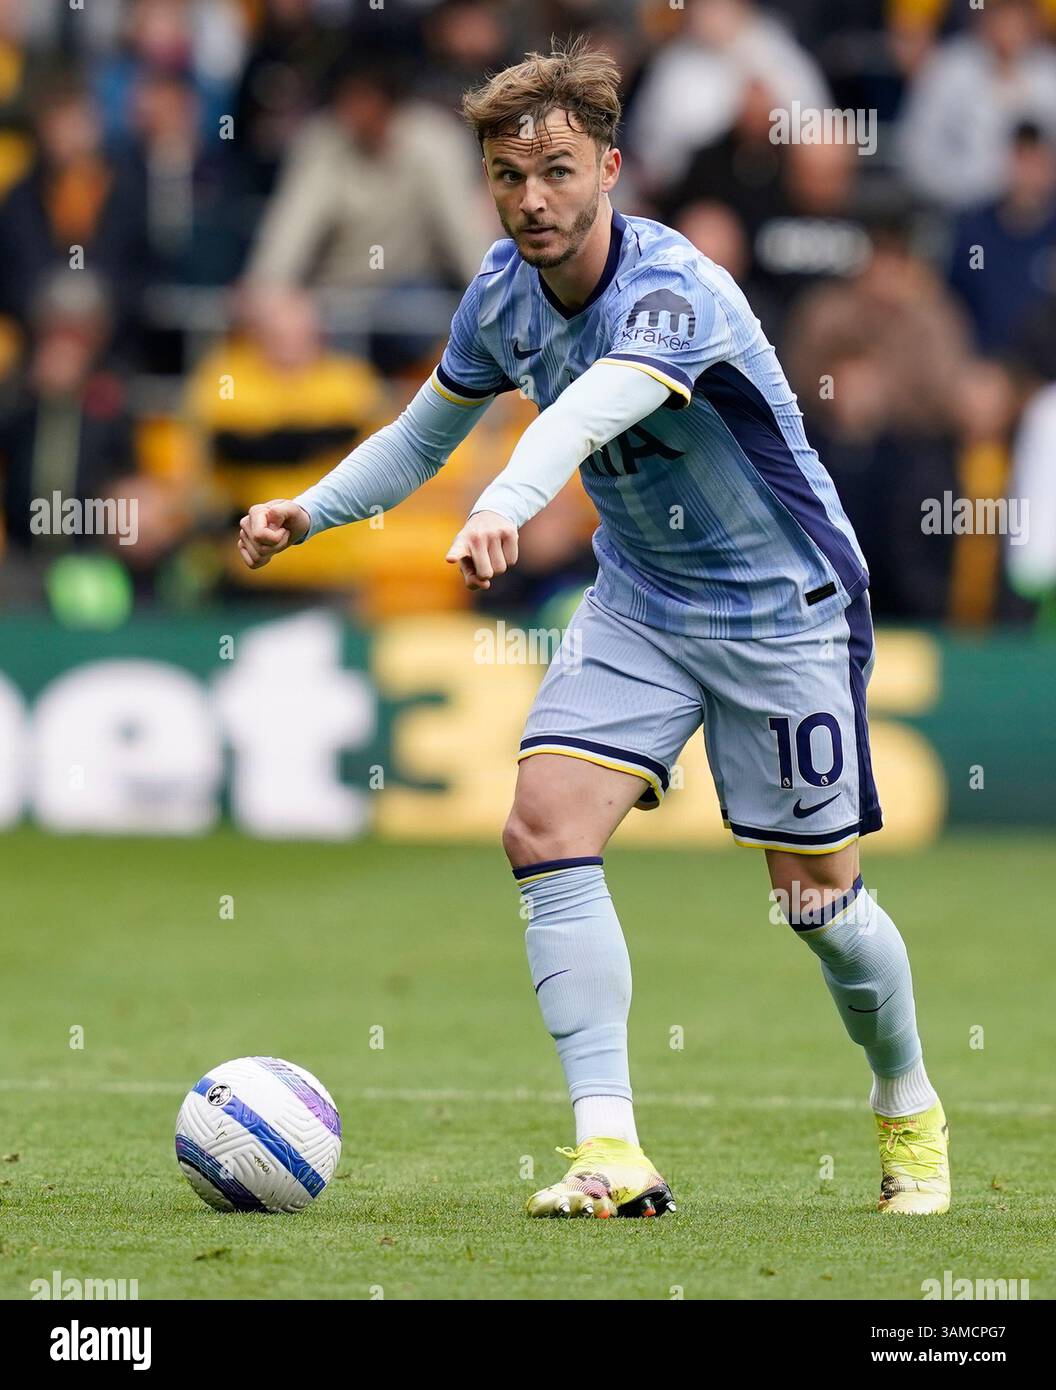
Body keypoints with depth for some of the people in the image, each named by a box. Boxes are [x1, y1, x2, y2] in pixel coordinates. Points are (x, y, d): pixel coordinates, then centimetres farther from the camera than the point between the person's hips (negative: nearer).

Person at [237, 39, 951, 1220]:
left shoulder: (674, 291, -29)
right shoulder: (503, 291, -6)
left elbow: (589, 413, -50)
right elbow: (422, 435, 11)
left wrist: (502, 510, -68)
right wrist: (309, 512, -4)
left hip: (782, 604, -6)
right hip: (637, 600, 6)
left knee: (816, 893, 1)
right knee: (544, 828, -15)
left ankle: (910, 1113, 30)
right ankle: (611, 1153, -19)